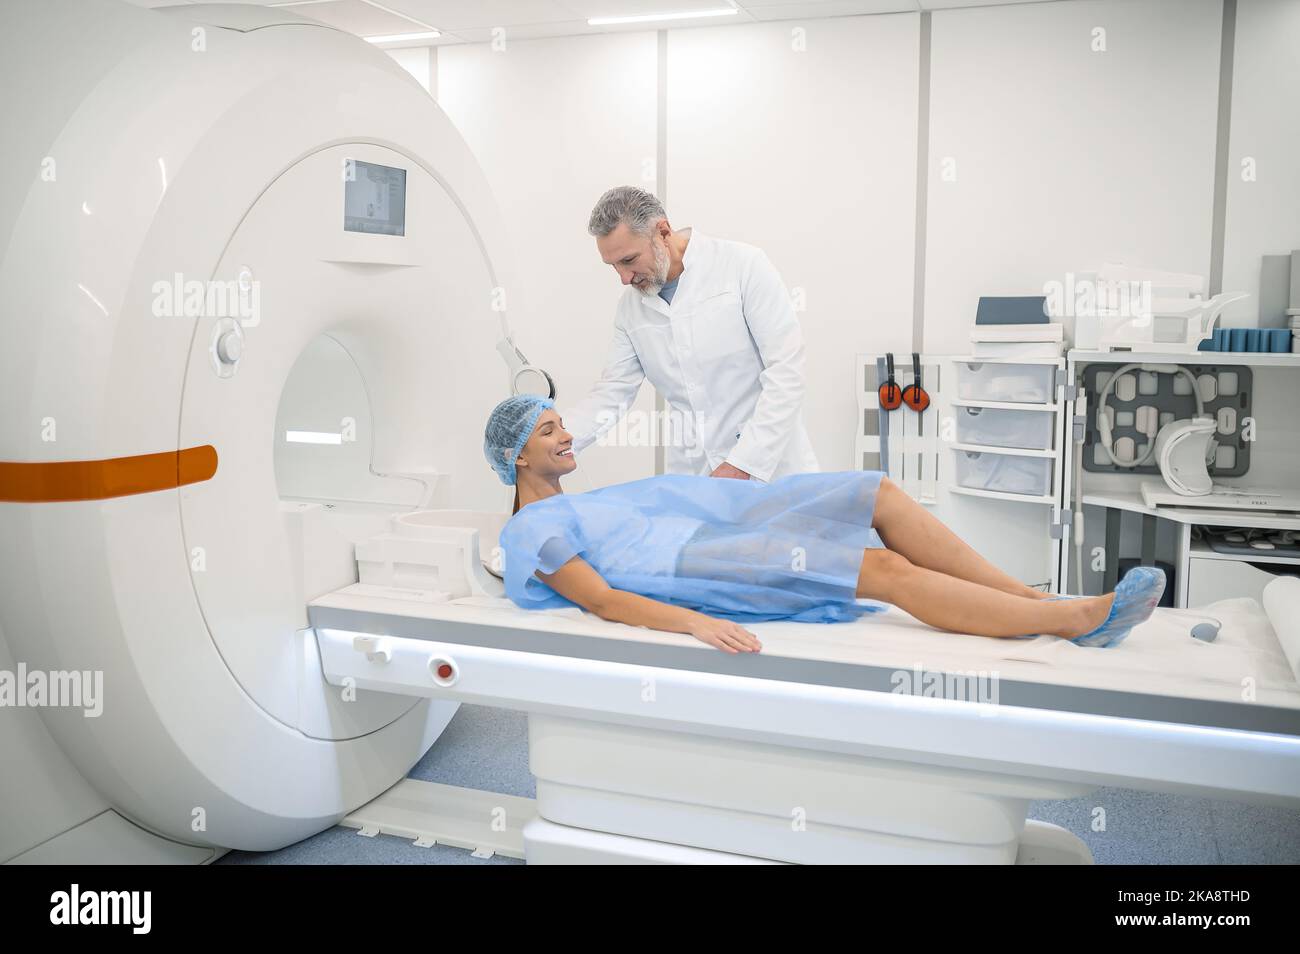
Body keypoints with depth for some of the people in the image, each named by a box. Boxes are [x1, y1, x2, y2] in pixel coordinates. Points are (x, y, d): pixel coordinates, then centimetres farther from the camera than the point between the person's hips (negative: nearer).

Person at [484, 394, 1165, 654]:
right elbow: (600, 600, -14)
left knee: (879, 494, -6)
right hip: (698, 573, -10)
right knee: (885, 567, -22)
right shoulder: (532, 528, 2)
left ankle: (1039, 602, -7)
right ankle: (1081, 618, -19)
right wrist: (692, 622, -28)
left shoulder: (585, 507, 30)